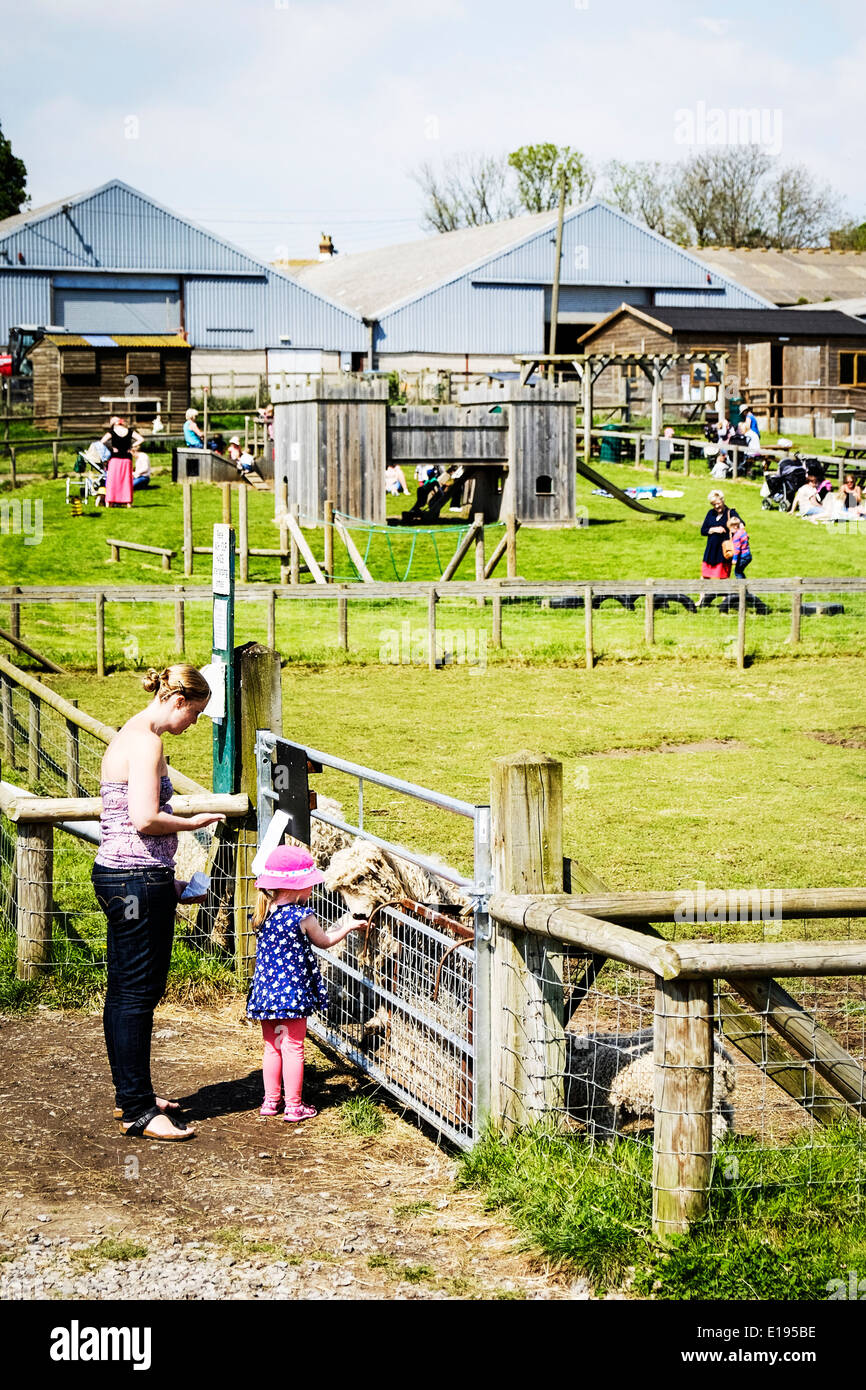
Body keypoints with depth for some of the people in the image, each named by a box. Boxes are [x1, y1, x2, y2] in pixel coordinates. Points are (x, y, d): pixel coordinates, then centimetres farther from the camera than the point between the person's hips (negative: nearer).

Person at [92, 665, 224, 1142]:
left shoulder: (130, 736, 17)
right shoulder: (146, 741, -15)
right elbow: (145, 820, -24)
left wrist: (167, 882, 19)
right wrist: (193, 823, -6)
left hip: (117, 876, 11)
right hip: (138, 882, -11)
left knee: (124, 991, 16)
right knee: (138, 992, -6)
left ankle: (129, 1096, 25)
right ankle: (139, 1111, -1)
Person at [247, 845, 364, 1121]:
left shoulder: (262, 914, 2)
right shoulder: (301, 917, -16)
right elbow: (324, 942, 1)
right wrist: (348, 927, 19)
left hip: (265, 990, 6)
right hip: (292, 993, -6)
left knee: (272, 1047, 16)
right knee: (293, 1048, 2)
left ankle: (270, 1101, 22)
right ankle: (293, 1106, 7)